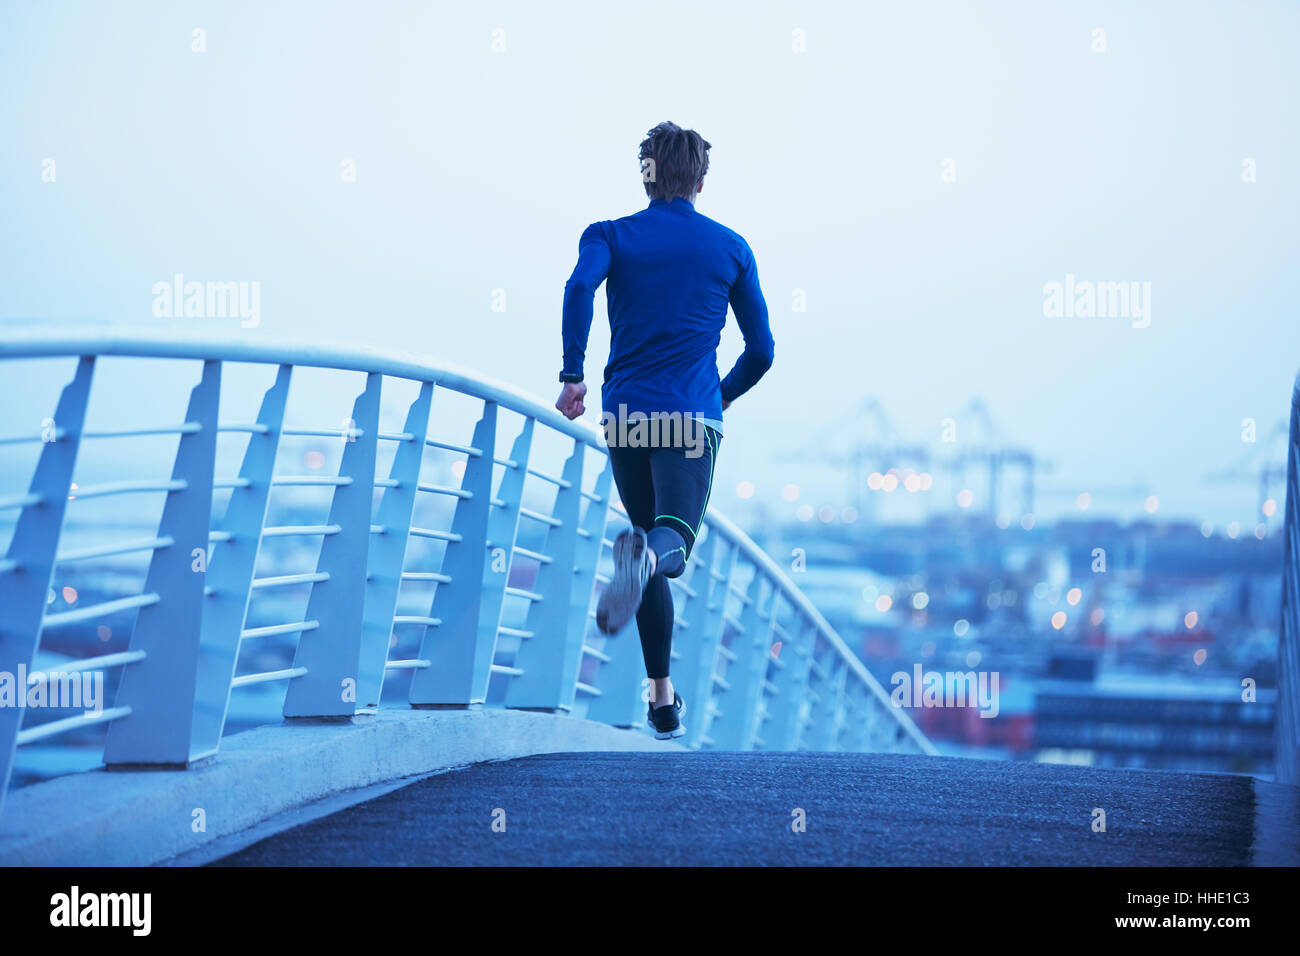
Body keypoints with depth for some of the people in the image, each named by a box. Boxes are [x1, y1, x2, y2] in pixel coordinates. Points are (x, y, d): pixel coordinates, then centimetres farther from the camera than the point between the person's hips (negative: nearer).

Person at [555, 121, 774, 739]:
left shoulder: (610, 236, 9)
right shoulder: (730, 248, 12)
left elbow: (580, 287, -14)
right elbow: (760, 350, 13)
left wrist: (572, 376, -12)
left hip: (626, 412, 2)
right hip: (694, 417, -2)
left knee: (649, 543, 16)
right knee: (673, 539, -18)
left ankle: (663, 700, 17)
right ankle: (648, 555, -57)